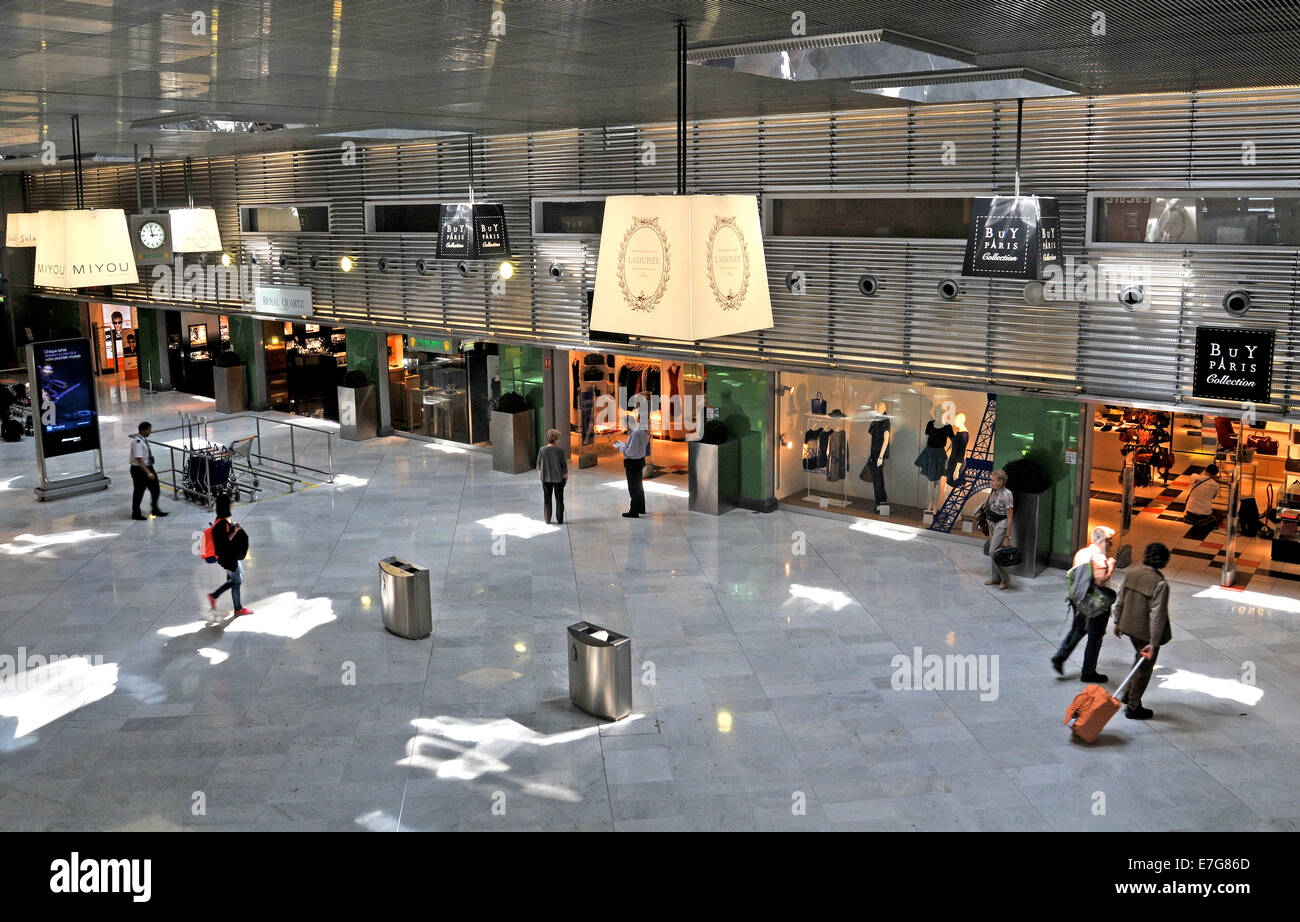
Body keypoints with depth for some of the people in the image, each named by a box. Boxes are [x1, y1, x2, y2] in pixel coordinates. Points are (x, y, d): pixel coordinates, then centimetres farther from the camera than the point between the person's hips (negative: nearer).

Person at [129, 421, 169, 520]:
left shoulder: (145, 439, 5)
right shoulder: (137, 442, -24)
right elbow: (139, 459, -29)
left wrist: (151, 471, 19)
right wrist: (148, 473, -31)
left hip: (148, 467, 9)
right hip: (139, 470, -9)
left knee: (155, 489, 12)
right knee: (139, 492, 6)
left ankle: (155, 510, 27)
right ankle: (136, 514, 22)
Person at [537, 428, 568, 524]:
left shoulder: (542, 451, -9)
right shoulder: (560, 451, -13)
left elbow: (539, 465, 1)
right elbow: (564, 465, -7)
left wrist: (540, 475, 17)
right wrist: (566, 477, 6)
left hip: (546, 478, 1)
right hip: (559, 478, -1)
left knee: (547, 499, 13)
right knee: (559, 499, 12)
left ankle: (548, 520, 15)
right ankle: (560, 519, 14)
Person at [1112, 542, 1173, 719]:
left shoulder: (1131, 575, -3)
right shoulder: (1160, 584, -23)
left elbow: (1120, 602, 6)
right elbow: (1157, 615, -24)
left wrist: (1117, 623, 20)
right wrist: (1153, 643, -22)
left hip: (1130, 627, 7)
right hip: (1146, 632, -7)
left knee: (1141, 658, 30)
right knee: (1144, 668, 10)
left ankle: (1129, 694, 37)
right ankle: (1133, 707, 20)